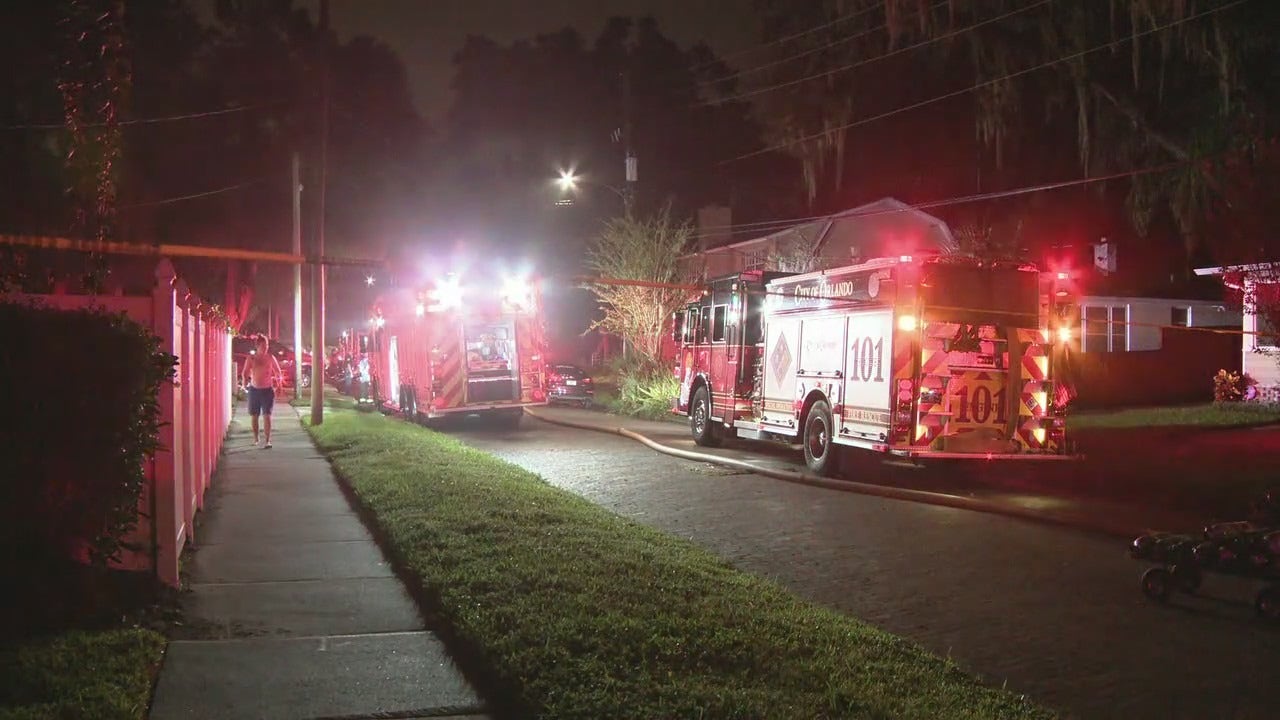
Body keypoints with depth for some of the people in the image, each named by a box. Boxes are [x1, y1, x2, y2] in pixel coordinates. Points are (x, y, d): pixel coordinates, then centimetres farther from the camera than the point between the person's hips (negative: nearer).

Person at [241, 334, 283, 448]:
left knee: (267, 415, -12)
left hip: (267, 390, -2)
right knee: (253, 415, 12)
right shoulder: (251, 358, -3)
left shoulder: (270, 358, -5)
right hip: (254, 389, 2)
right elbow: (245, 372, 5)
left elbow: (279, 373, 1)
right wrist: (246, 380, -15)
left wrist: (277, 379, -19)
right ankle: (255, 438, 31)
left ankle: (267, 440, -16)